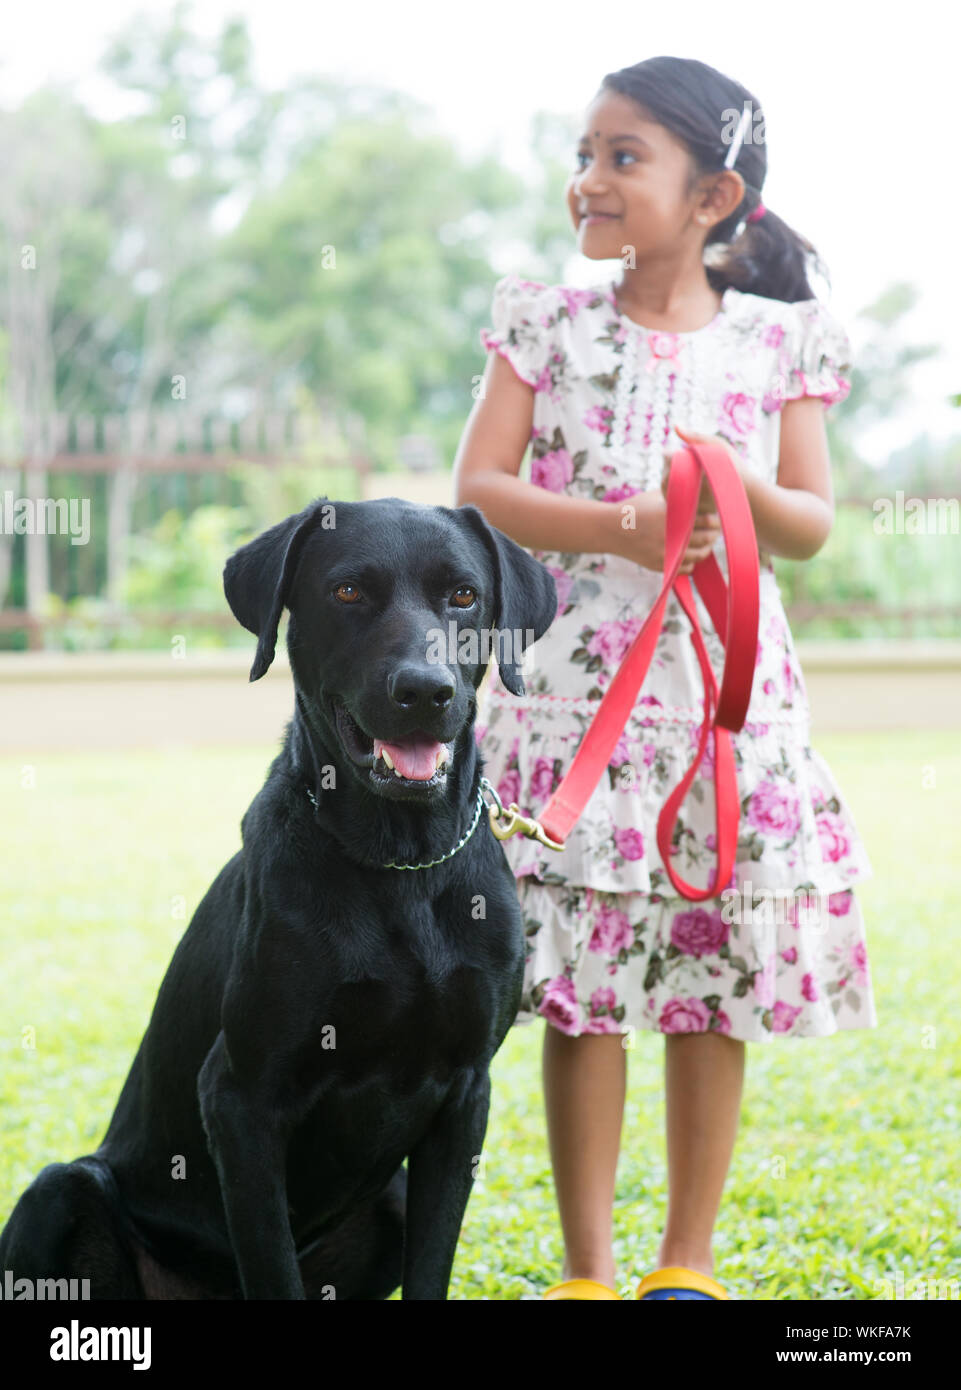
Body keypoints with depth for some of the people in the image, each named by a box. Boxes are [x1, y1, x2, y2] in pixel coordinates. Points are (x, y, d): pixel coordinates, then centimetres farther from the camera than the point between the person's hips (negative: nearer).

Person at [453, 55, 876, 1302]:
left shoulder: (780, 342, 5)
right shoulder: (547, 324, 4)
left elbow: (813, 528, 4)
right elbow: (478, 489, -3)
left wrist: (740, 491, -18)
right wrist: (616, 526, -17)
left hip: (729, 691, 1)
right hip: (575, 683, -1)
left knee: (716, 984, 4)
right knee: (582, 984, -1)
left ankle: (688, 1263, 16)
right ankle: (587, 1268, 9)